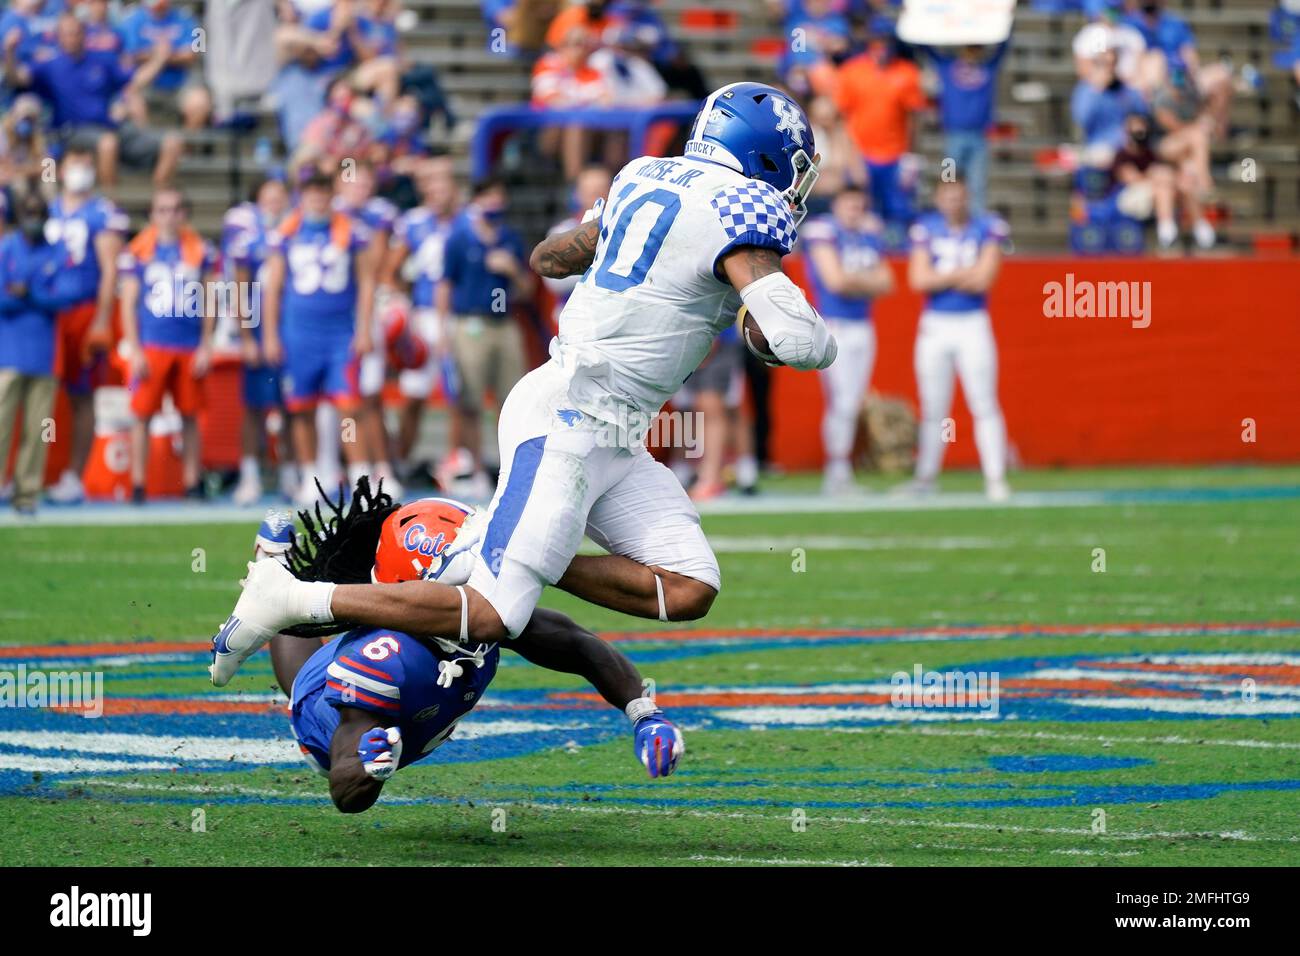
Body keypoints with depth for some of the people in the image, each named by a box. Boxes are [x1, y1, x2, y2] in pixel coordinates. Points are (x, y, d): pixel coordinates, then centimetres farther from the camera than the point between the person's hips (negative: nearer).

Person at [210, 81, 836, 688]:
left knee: (688, 590, 1)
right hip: (569, 421, -9)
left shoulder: (644, 178, 14)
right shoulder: (742, 211, -12)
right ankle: (291, 600, -4)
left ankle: (495, 557, 3)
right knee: (491, 619, -11)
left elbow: (548, 258, 27)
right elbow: (802, 344, -20)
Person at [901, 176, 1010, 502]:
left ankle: (996, 479, -8)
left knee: (984, 405, -8)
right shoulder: (926, 229, 5)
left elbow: (983, 279, -11)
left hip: (973, 325, -2)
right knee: (933, 410, 7)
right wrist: (964, 273, -9)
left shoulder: (986, 228, 0)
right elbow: (918, 280, -6)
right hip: (934, 326, 2)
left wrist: (940, 278, -6)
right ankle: (925, 477, 17)